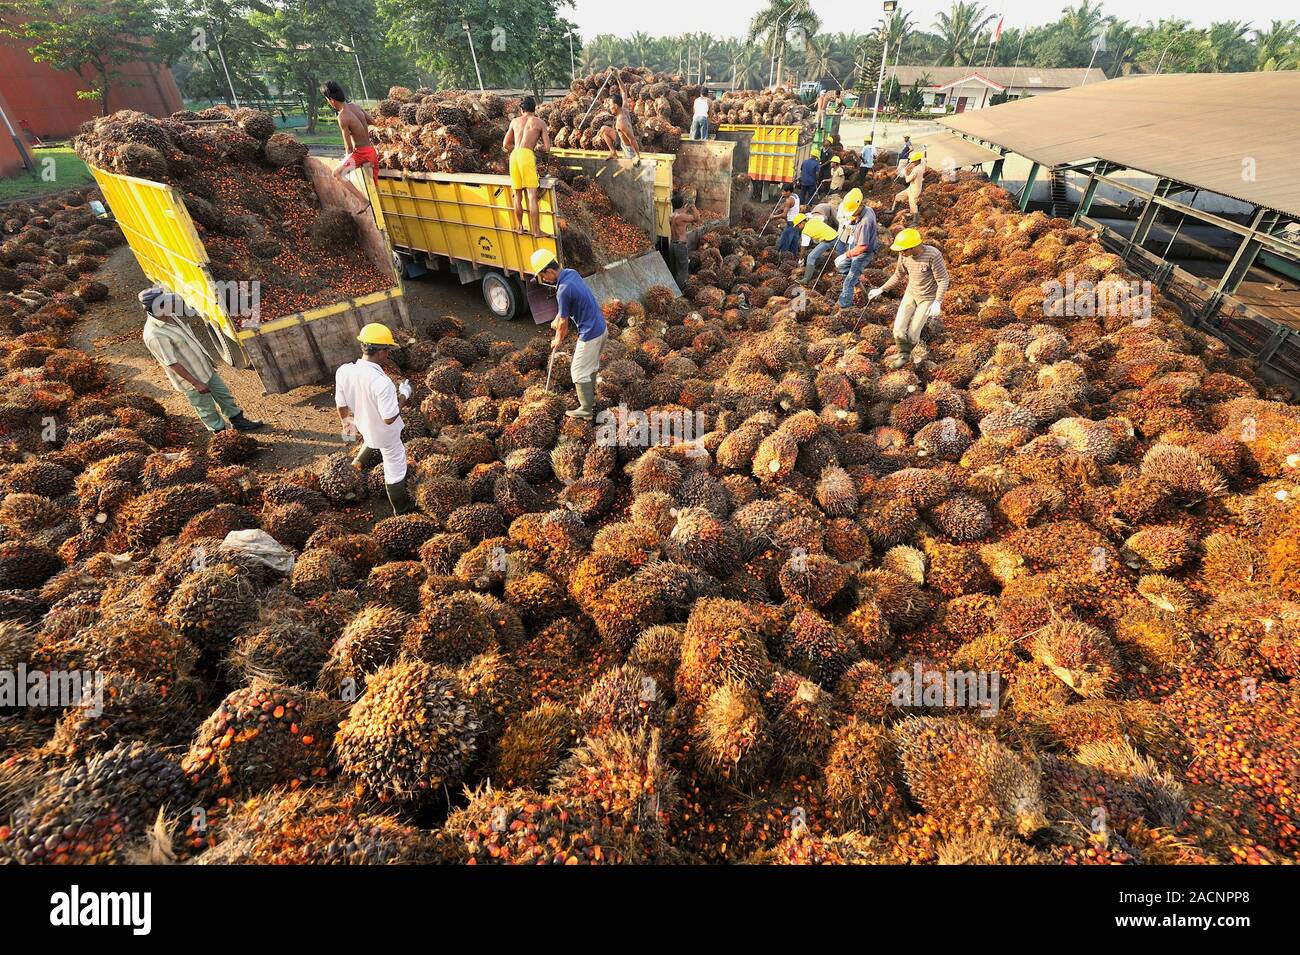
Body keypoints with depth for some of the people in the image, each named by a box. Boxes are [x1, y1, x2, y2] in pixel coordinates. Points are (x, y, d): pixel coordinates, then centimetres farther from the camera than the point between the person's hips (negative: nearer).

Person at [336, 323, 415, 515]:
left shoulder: (343, 371, -19)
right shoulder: (382, 383, -38)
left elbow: (341, 405, -3)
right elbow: (389, 418, -29)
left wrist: (347, 423, 16)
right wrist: (404, 395, -16)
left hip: (363, 425, 6)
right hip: (385, 434, -6)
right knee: (395, 470, 15)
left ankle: (360, 461, 60)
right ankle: (401, 508, 33)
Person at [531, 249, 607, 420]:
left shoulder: (563, 291, -24)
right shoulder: (572, 273, 2)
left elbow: (564, 322, -11)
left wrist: (558, 341, 6)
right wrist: (557, 319, 21)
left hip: (590, 335, -9)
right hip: (601, 328, 9)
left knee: (579, 372, 5)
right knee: (591, 366, 24)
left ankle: (586, 409, 16)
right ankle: (590, 398, 39)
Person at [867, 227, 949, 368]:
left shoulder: (933, 255, -27)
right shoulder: (904, 255, -11)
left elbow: (943, 280, -19)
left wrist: (938, 302, -28)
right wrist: (881, 290, 8)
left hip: (928, 298, -4)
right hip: (910, 293, 4)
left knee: (912, 334, -6)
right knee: (899, 330, -7)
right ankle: (904, 355, 20)